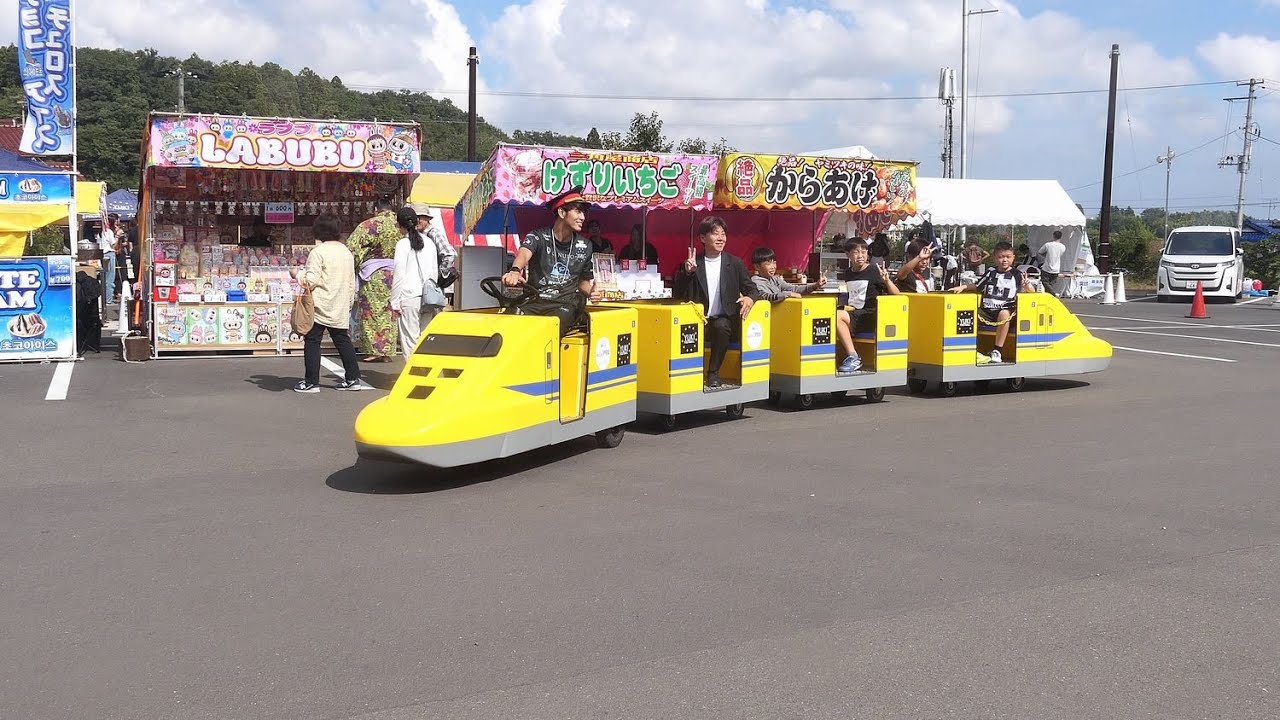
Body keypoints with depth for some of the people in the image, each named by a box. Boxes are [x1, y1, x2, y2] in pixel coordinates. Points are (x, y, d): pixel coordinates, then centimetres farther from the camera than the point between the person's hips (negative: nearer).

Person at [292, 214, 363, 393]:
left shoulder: (318, 252, -11)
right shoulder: (347, 252, 10)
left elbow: (311, 281, -17)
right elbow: (352, 283, 14)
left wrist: (297, 274, 1)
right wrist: (349, 302, 23)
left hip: (320, 306, -6)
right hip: (341, 308, 7)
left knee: (312, 342, 1)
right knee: (343, 341, 13)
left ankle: (311, 382, 0)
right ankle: (353, 378, 13)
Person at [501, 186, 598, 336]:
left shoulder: (584, 246, 10)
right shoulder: (538, 237, -1)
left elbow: (584, 282, 23)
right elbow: (523, 254, -24)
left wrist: (592, 292, -3)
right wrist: (515, 271, -49)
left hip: (563, 305, 1)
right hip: (533, 302, -1)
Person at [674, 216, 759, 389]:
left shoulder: (735, 264, 9)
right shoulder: (693, 264, 6)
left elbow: (752, 290, 9)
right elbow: (679, 295, 3)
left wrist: (750, 299, -15)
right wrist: (687, 273, -14)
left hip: (726, 321, 0)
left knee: (721, 326, -34)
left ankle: (714, 373, -15)